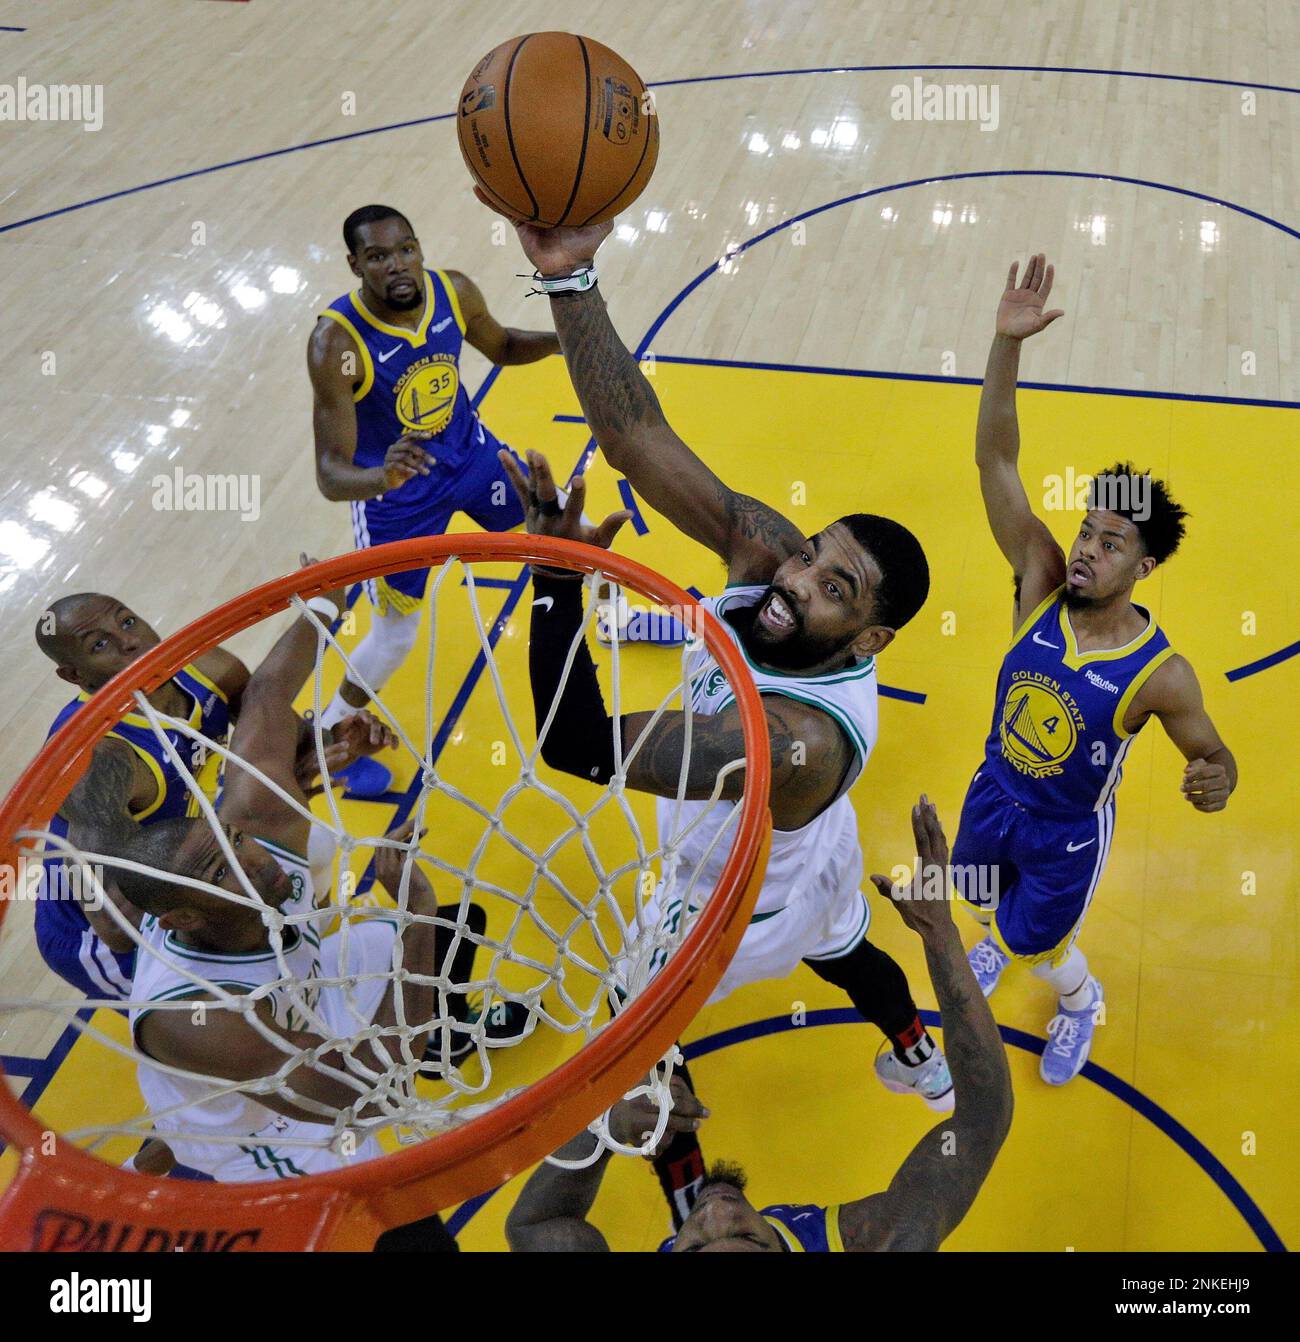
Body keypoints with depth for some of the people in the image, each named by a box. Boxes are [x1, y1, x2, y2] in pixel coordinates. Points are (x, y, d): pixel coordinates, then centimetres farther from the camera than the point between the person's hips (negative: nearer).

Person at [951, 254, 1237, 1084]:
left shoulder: (1160, 674, -31)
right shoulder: (1041, 582, -24)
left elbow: (1212, 749, -13)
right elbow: (996, 462, -32)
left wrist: (1217, 779, -40)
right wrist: (1007, 345, -45)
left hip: (1068, 832, -4)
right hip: (995, 794, 4)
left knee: (1035, 943, 15)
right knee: (984, 897, 29)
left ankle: (1081, 1001, 51)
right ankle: (1004, 940, 66)